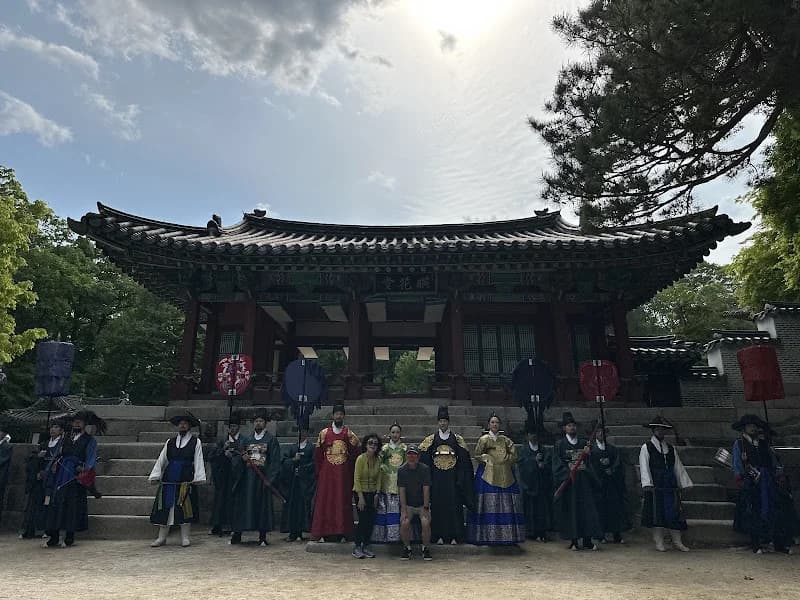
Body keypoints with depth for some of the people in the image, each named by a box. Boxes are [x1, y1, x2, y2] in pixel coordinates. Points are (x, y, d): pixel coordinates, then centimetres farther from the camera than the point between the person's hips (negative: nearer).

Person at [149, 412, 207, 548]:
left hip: (186, 481, -3)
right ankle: (161, 537, 18)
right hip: (168, 480, 3)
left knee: (186, 508, 0)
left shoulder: (196, 442, 4)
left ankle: (185, 537, 10)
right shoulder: (170, 442, 13)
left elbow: (198, 461, -1)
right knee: (166, 507, 5)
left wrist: (198, 478, -9)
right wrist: (155, 475, 5)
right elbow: (161, 459, 13)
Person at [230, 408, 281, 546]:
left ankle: (262, 537, 7)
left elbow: (275, 461, -4)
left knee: (263, 506, -1)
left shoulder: (271, 439, 0)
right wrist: (242, 457, -5)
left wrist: (271, 479, -13)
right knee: (242, 504, 3)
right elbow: (240, 456, 19)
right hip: (247, 477, 3)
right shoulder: (247, 439, 12)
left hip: (263, 477, -3)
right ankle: (237, 534, 13)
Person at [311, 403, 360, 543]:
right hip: (327, 473, 0)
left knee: (343, 501, 2)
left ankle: (342, 533, 9)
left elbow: (357, 452, 6)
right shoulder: (324, 433, 2)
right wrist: (319, 471, 2)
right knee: (325, 501, 1)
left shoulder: (349, 434, 3)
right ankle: (323, 533, 8)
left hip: (344, 473, 0)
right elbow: (318, 454, 4)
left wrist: (350, 468, 2)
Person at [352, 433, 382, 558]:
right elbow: (356, 479, -13)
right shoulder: (361, 458, -12)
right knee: (363, 520, -7)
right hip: (360, 492, -5)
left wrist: (377, 494, -1)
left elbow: (378, 478, 9)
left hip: (372, 493, 5)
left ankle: (365, 546, 17)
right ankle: (356, 547, 8)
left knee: (371, 521, 3)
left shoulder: (378, 460, 4)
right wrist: (361, 497, -15)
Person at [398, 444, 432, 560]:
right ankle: (407, 548, 2)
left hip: (422, 504, -1)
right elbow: (401, 491, -7)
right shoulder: (401, 470, -4)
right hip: (408, 505, 1)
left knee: (426, 523, -24)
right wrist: (404, 510, -13)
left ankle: (426, 548, -1)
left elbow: (426, 490, -10)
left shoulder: (425, 469, -8)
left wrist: (425, 508, -15)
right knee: (404, 523, -22)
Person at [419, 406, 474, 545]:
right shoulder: (431, 439, 4)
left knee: (454, 504, 0)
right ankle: (439, 535, 11)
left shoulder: (457, 438, 3)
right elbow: (424, 457, 3)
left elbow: (464, 459, 3)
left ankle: (454, 536, 9)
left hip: (452, 477, 0)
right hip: (437, 477, 0)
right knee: (438, 504, 1)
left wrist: (460, 478, -4)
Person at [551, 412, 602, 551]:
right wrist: (568, 473, -16)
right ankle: (574, 541, 8)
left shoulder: (584, 443, 11)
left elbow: (590, 461, 10)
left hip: (584, 481, 3)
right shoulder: (560, 444, 3)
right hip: (568, 481, -2)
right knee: (571, 510, -1)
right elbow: (557, 464, -3)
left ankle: (587, 541, 7)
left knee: (587, 509, -1)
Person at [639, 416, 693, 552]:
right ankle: (659, 542, 10)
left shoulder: (670, 448, 15)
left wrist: (685, 483, 10)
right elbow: (644, 467, -6)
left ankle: (677, 541, 14)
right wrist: (647, 484, -15)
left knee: (674, 513, 4)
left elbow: (678, 467, 16)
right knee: (657, 513, 0)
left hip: (671, 486, 4)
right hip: (655, 486, -4)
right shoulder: (646, 448, 1)